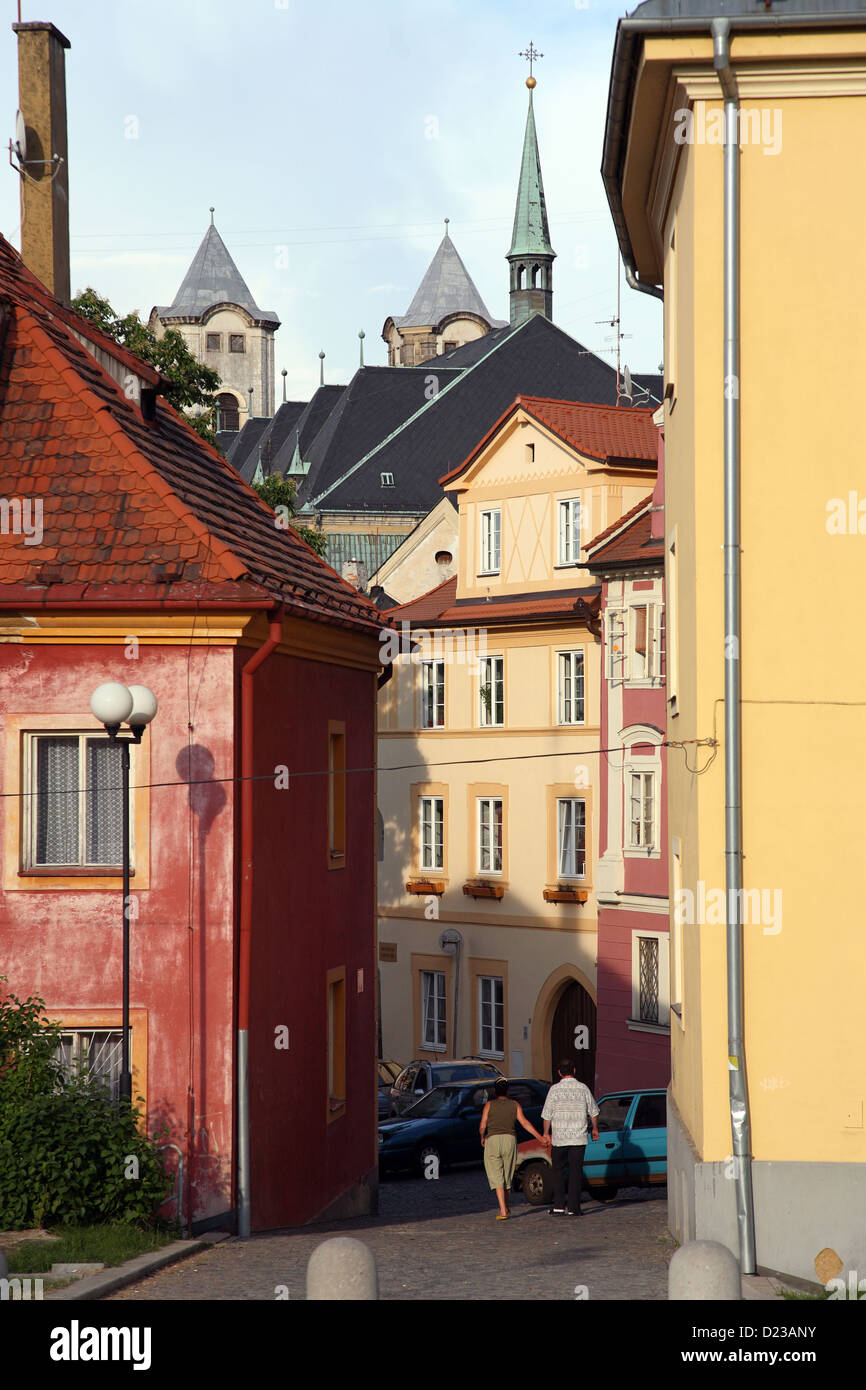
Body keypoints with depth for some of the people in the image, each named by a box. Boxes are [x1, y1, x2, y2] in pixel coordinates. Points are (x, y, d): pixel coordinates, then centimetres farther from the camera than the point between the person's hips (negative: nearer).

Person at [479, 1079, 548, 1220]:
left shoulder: (489, 1105, 7)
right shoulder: (515, 1105, 11)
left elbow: (482, 1126, 1)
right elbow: (524, 1122, 1)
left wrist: (482, 1138, 21)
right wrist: (539, 1137, 2)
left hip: (492, 1140, -2)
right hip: (510, 1139, 2)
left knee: (496, 1177, -4)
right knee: (507, 1176, 17)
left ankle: (503, 1211, -17)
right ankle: (506, 1208, 29)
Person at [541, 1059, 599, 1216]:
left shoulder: (555, 1089, -3)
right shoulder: (583, 1088, 2)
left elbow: (547, 1114, -1)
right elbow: (593, 1111, 11)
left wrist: (546, 1133, 13)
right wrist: (595, 1129, 27)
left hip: (559, 1138, -1)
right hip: (578, 1138, 1)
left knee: (558, 1171, 9)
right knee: (576, 1172, 3)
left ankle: (558, 1206, 5)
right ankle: (573, 1207, -1)